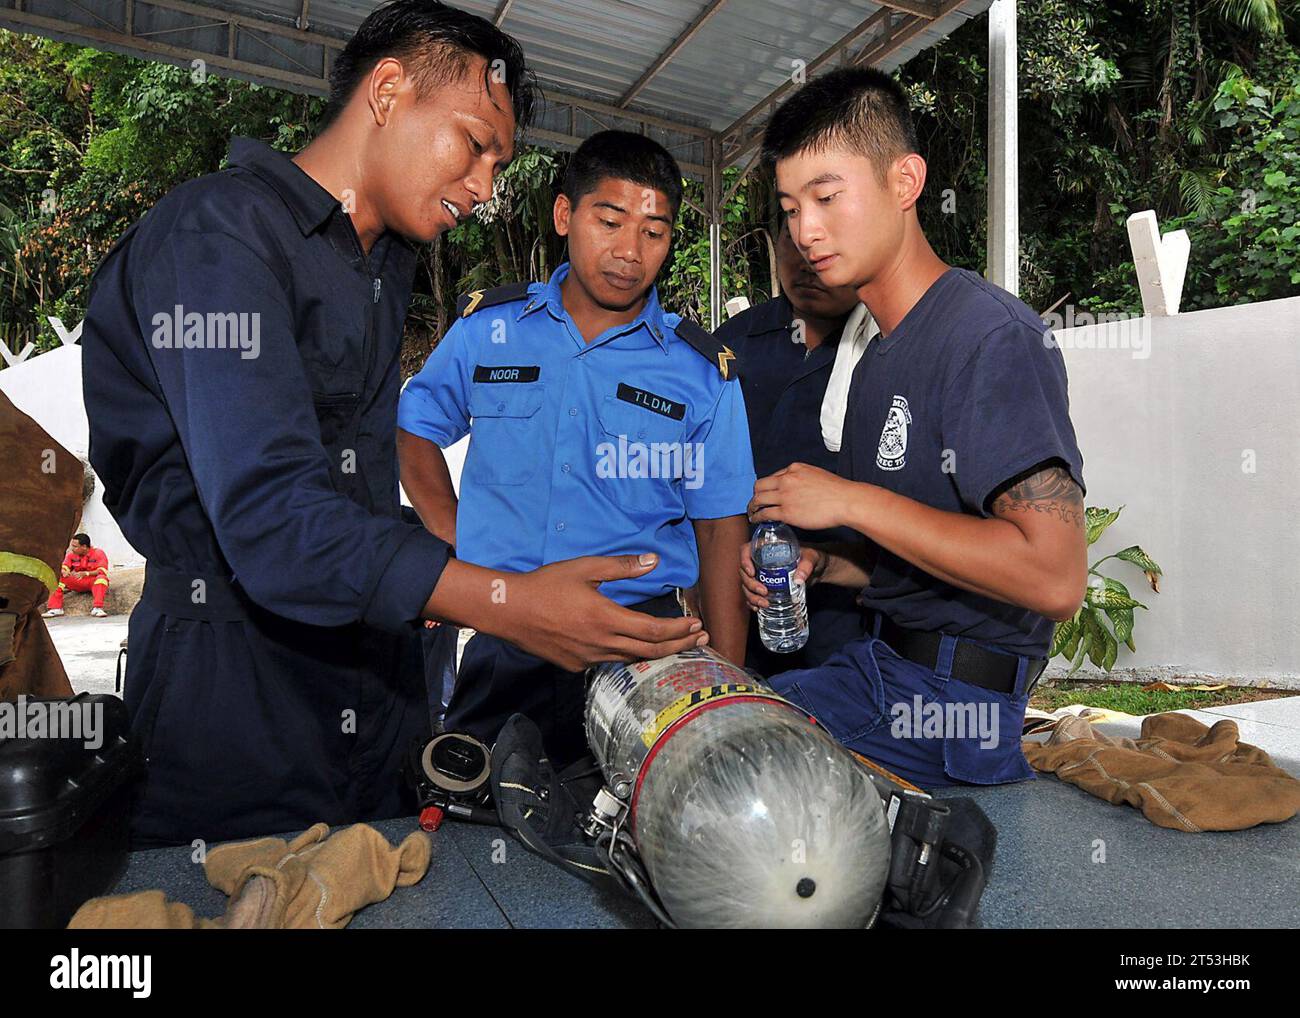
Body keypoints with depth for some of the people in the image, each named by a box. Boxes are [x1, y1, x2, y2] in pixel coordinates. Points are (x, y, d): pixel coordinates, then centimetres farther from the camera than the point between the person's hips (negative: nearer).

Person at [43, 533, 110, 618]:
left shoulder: (98, 553, -8)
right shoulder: (71, 554, 5)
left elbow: (103, 571, -18)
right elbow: (64, 568, 2)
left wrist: (86, 573, -32)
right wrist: (64, 572, -24)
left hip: (94, 581, -5)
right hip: (77, 583, 5)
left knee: (101, 578, -37)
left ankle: (97, 608, -46)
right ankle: (56, 608, -21)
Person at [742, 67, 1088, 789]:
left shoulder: (992, 335, -15)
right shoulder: (882, 356, 15)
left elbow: (1054, 577, -25)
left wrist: (850, 500, -20)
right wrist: (820, 564, 1)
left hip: (949, 703, -9)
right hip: (878, 666, 9)